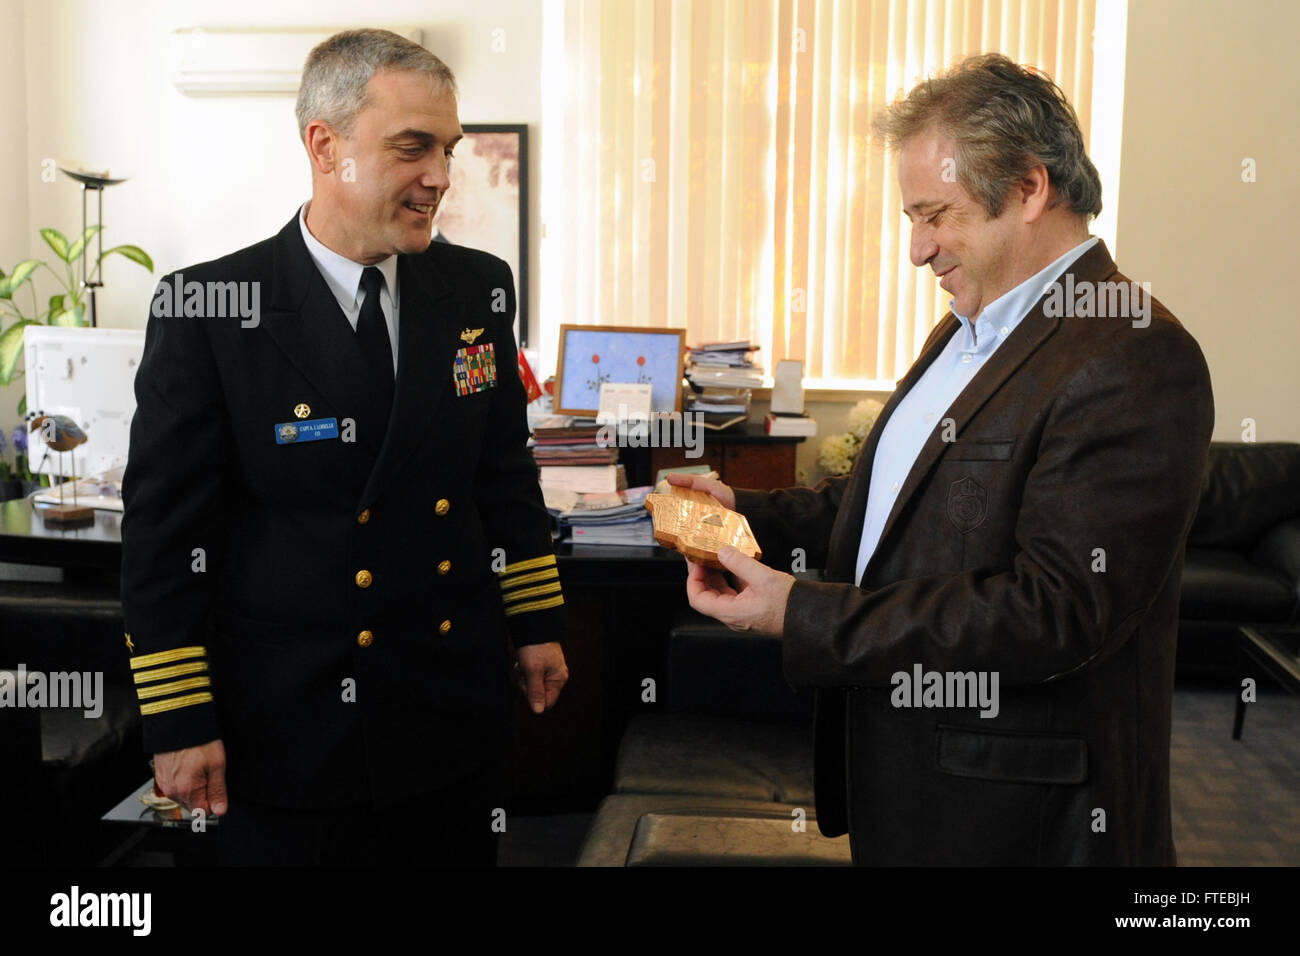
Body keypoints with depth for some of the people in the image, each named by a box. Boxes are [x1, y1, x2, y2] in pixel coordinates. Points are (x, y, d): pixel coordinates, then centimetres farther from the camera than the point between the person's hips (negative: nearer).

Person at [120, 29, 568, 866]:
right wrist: (178, 723, -9)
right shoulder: (207, 309, -12)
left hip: (457, 711, 4)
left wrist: (537, 625, 10)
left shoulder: (477, 288, 1)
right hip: (291, 727, -3)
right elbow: (166, 533, -9)